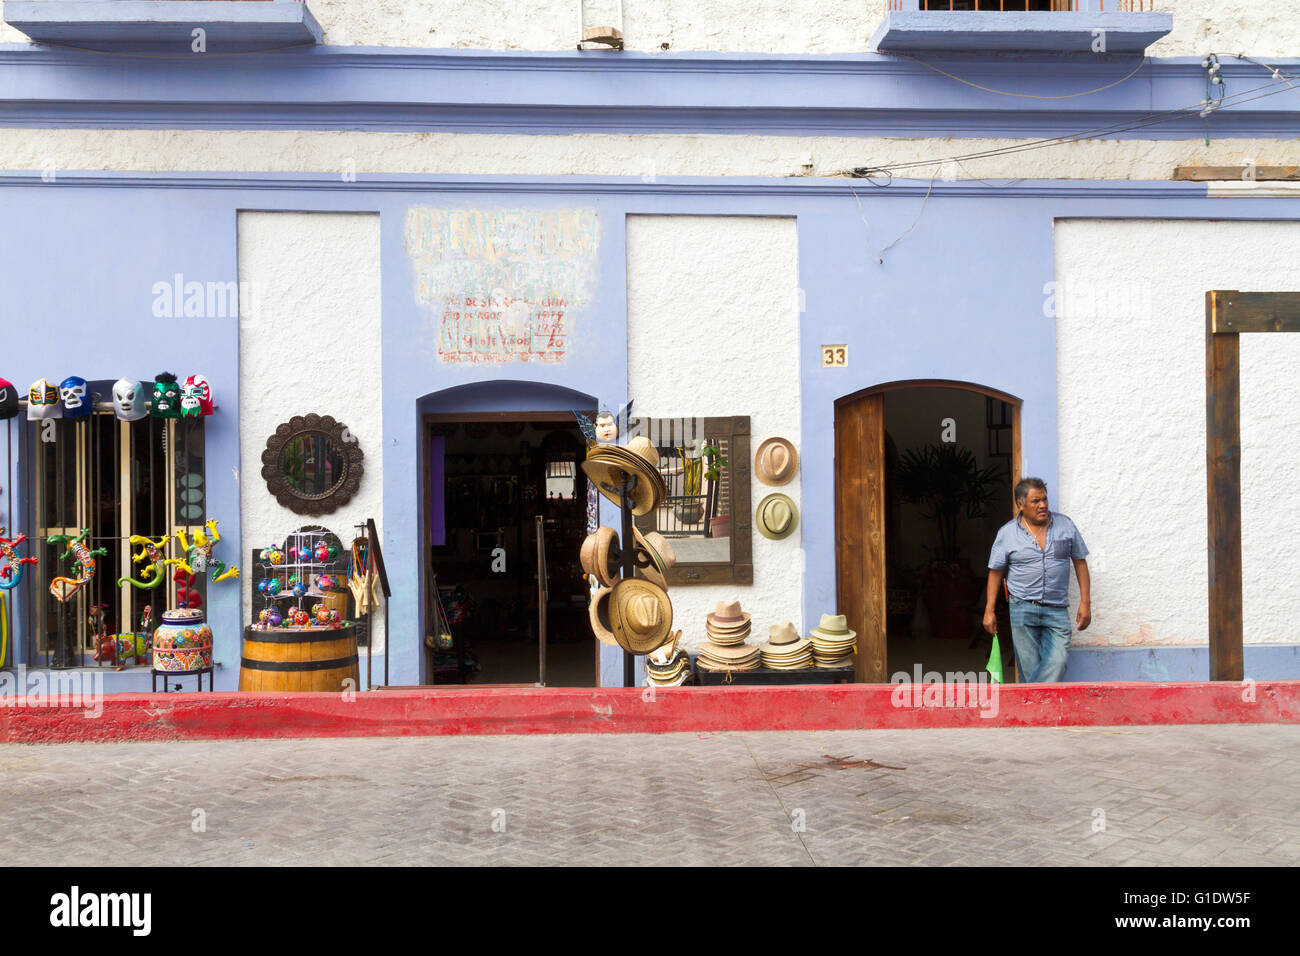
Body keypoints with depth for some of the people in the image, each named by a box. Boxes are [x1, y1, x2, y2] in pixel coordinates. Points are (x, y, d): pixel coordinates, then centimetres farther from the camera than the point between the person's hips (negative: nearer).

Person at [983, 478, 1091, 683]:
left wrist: (1085, 603, 5)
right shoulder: (1007, 533, 2)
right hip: (1022, 608, -1)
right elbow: (996, 572, 8)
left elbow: (1080, 563, 11)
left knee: (1057, 662, -15)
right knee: (1029, 668, -3)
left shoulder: (1065, 525, 6)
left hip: (1057, 610, 1)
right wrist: (989, 610, 4)